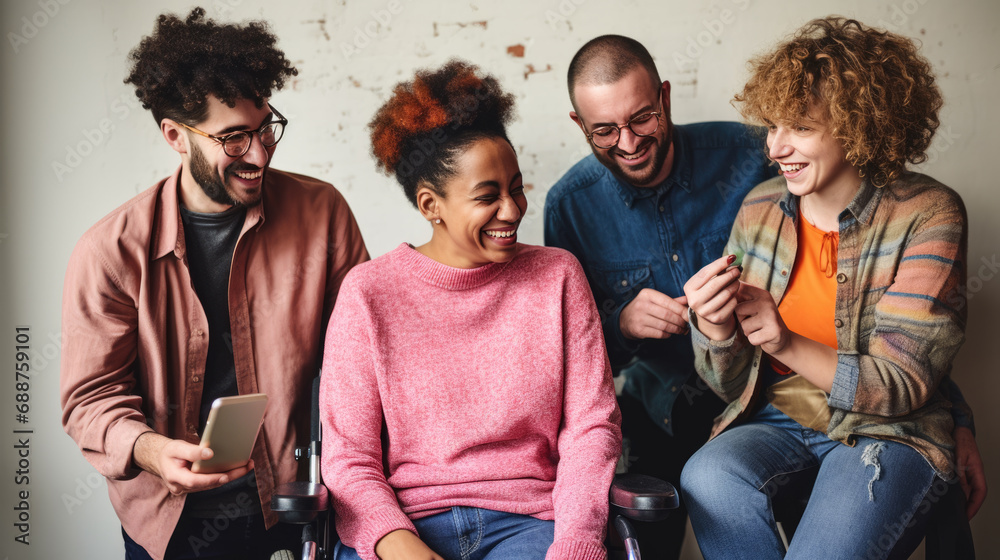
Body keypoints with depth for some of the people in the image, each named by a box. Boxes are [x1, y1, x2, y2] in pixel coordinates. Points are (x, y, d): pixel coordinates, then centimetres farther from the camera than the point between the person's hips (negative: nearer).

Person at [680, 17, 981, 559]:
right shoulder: (760, 208, 1)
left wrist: (788, 344, -27)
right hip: (775, 421, 4)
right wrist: (713, 328, -22)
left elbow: (903, 386, -12)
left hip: (888, 432, -3)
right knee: (708, 478, -28)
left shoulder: (927, 214, -9)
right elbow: (733, 384, 3)